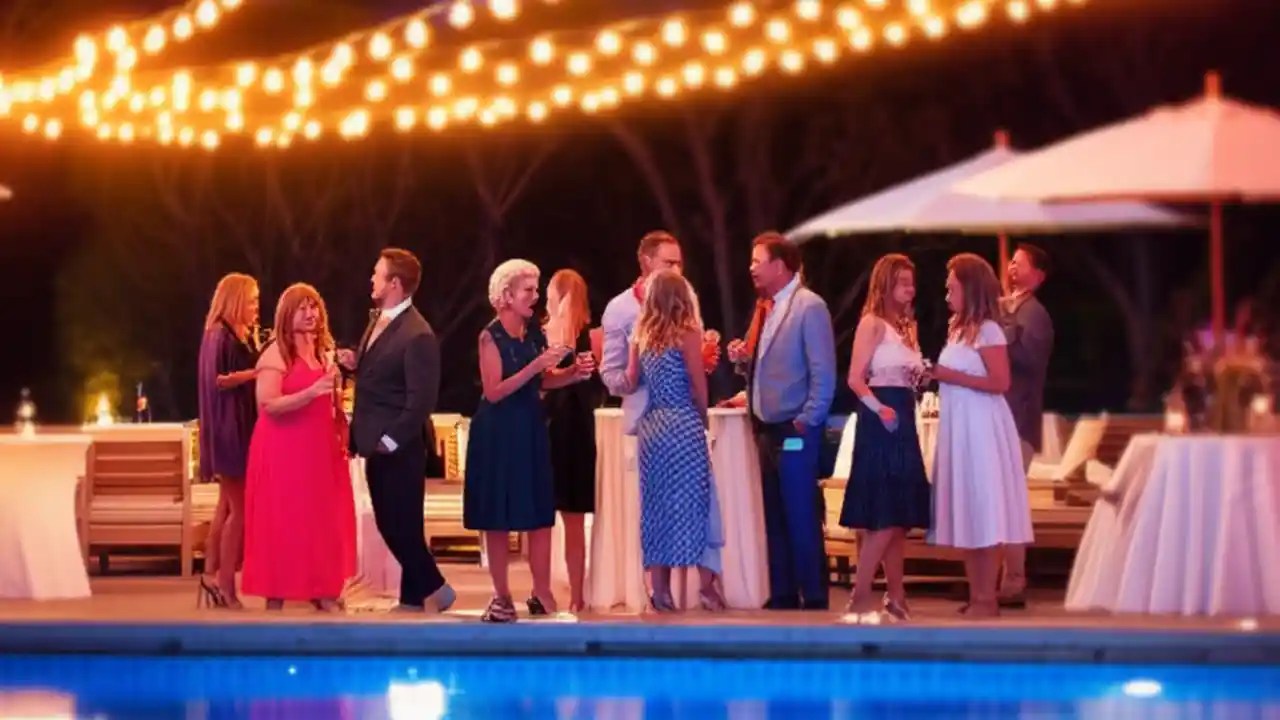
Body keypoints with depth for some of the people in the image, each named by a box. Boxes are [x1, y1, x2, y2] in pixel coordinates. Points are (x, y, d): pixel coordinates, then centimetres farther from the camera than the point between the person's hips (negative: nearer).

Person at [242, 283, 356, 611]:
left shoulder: (323, 353, 13)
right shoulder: (276, 355, -10)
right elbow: (268, 404, -22)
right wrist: (313, 391, -29)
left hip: (320, 450, 7)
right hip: (284, 451, -7)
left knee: (323, 521, 7)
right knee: (282, 523, -4)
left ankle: (323, 592, 14)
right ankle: (275, 599, -1)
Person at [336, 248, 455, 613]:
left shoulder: (417, 335, -19)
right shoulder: (378, 319, 10)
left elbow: (421, 399, -20)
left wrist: (390, 440, -18)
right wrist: (355, 364, 1)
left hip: (398, 448, -9)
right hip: (376, 445, 9)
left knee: (403, 526, -4)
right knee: (389, 526, 12)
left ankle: (433, 589, 10)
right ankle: (415, 597, 20)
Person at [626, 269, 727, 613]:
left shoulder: (641, 335, 6)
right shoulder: (686, 333, -6)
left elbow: (631, 381, 3)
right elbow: (699, 385, -4)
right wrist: (702, 419, 12)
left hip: (650, 426, 5)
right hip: (683, 425, -5)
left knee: (656, 505, 8)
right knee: (694, 501, 2)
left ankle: (660, 589, 7)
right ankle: (707, 585, 0)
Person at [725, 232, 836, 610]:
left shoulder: (809, 307, -11)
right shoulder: (765, 306, 13)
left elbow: (824, 374, -14)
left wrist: (805, 422, -15)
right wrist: (744, 359, 1)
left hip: (794, 430, -8)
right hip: (766, 427, 8)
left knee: (801, 518, -5)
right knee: (775, 517, 11)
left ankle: (814, 600, 1)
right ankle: (782, 596, 17)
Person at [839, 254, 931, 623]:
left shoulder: (908, 326, 17)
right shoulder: (873, 323, -7)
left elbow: (910, 377, 14)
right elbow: (855, 379, -14)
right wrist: (879, 408, -23)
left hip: (904, 422, 8)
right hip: (880, 422, -8)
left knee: (900, 513, 10)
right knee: (883, 514, -12)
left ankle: (896, 596, 14)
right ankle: (859, 598, -11)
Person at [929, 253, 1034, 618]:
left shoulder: (988, 330, -10)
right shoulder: (959, 329, 16)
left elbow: (1000, 383, -17)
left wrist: (952, 376, -17)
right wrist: (936, 377, 7)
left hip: (982, 428, -9)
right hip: (959, 428, 9)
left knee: (983, 512, -5)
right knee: (965, 514, 9)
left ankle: (987, 600, -3)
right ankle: (976, 598, 13)